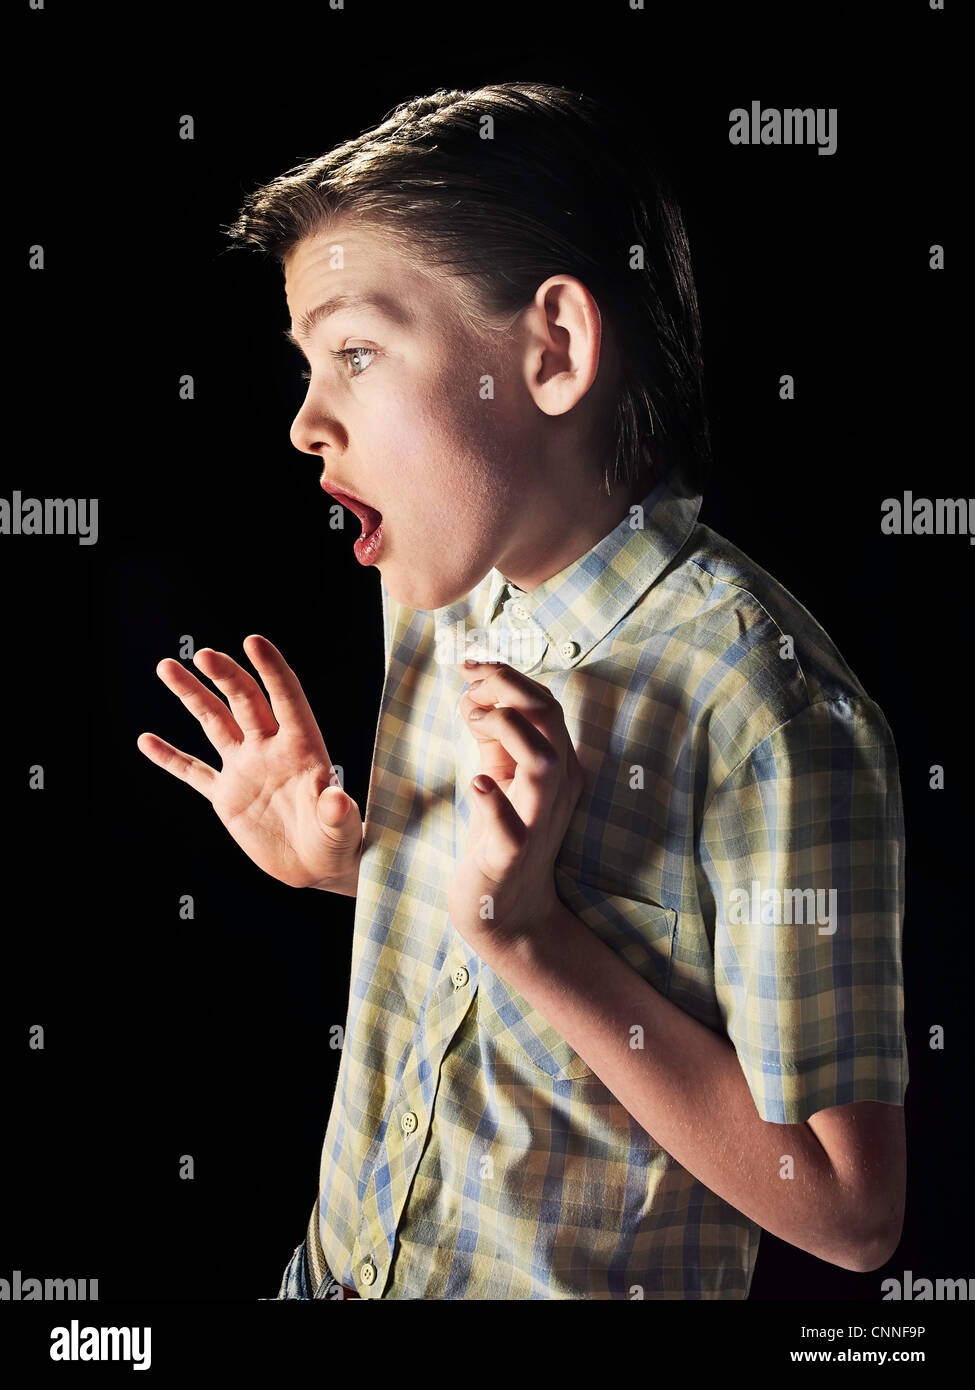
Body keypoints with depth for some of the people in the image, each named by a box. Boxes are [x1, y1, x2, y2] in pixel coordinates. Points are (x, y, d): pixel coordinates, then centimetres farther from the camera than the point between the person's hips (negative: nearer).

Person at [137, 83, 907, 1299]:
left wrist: (527, 931, -30)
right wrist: (342, 858, -9)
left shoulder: (767, 711, -28)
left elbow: (849, 1215, -24)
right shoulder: (436, 587, -4)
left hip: (606, 1281, -6)